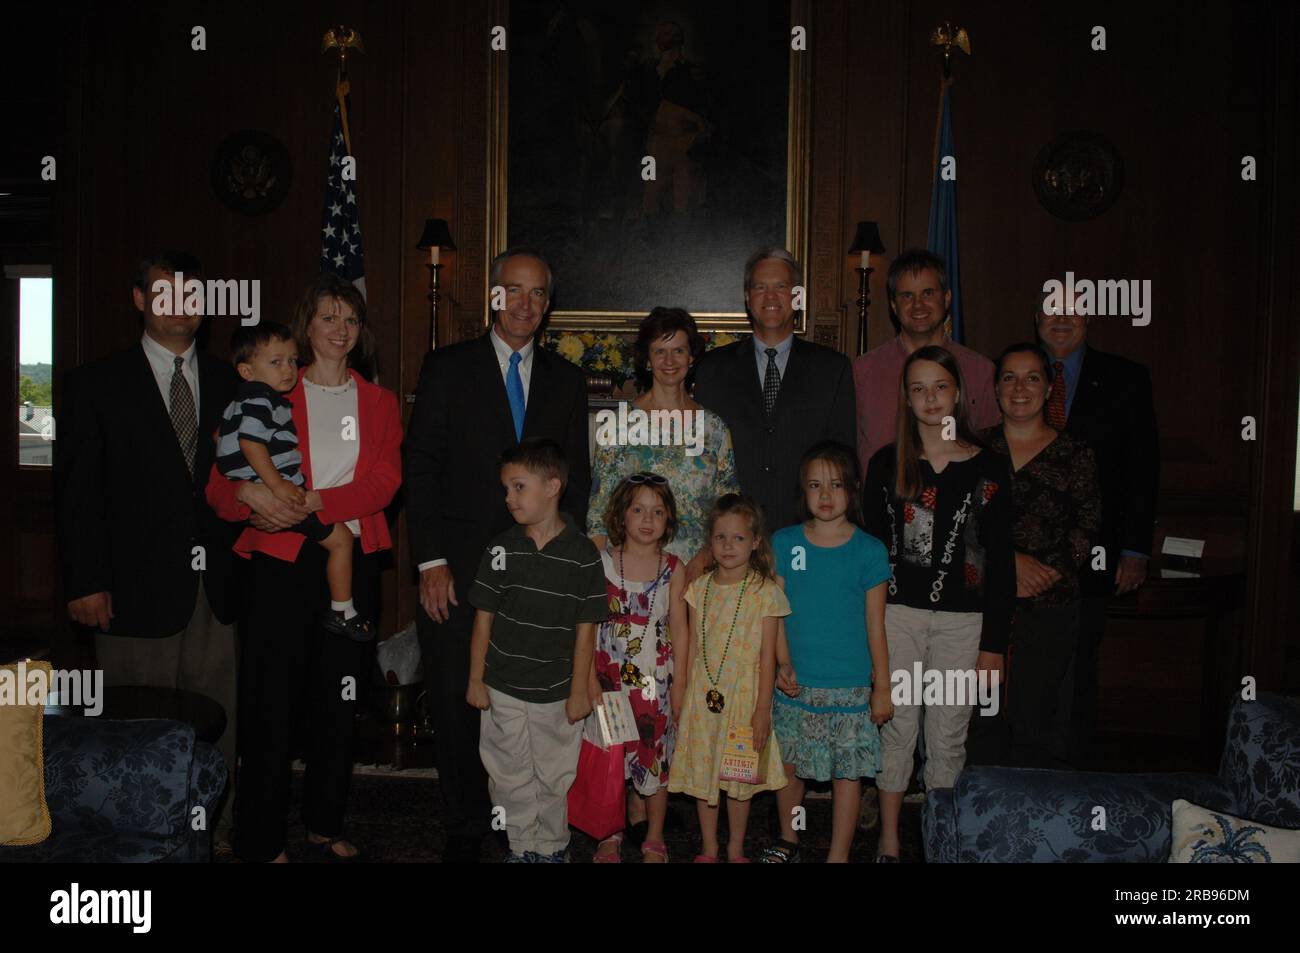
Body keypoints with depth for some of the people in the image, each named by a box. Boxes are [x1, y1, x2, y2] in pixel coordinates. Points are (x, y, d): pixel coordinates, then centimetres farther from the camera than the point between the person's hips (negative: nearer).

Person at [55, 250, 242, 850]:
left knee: (217, 722, 6)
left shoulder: (229, 383, 11)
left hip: (215, 589, 3)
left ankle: (216, 831, 18)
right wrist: (86, 582, -7)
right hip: (136, 589, -2)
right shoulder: (96, 384, 3)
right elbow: (75, 491, -1)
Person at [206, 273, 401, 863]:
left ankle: (325, 827, 24)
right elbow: (221, 481, -1)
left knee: (339, 700, 9)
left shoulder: (378, 403, 11)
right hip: (283, 559, -2)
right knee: (271, 702, -2)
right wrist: (251, 494, -24)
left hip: (353, 561, 3)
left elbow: (384, 482, -4)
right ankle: (261, 843, 9)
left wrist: (312, 502, -19)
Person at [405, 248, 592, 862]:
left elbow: (576, 477, 13)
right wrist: (431, 562, -7)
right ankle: (465, 829, 20)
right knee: (457, 706, 5)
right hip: (458, 570, -1)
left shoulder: (566, 380, 13)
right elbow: (420, 468, 0)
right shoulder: (448, 367, 4)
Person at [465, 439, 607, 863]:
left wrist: (579, 690, -4)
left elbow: (585, 628, -6)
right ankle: (522, 847, 31)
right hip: (503, 689, 2)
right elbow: (484, 617, 2)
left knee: (554, 779, 13)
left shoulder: (583, 554, -10)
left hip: (557, 693, -2)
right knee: (511, 778, 13)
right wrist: (475, 679, 2)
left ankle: (551, 848, 32)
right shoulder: (500, 549, -4)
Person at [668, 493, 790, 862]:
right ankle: (708, 850, 27)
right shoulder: (700, 589, 2)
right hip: (703, 694, 3)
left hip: (745, 694, -3)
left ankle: (735, 851, 27)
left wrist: (762, 710, -9)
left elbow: (767, 657, -7)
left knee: (739, 778, 9)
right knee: (702, 774, 10)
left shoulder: (765, 592, -7)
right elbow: (692, 648, 7)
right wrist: (683, 698, 6)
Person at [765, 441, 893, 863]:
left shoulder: (869, 550, -4)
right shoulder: (784, 542, 0)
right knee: (788, 765, 13)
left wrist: (882, 686, 0)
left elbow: (875, 625, -1)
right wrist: (783, 663, -8)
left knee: (847, 773, 5)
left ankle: (839, 856, 21)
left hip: (850, 686, -2)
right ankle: (788, 842, 35)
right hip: (795, 683, 2)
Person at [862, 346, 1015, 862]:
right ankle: (888, 844, 19)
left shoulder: (989, 467, 0)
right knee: (896, 728, 7)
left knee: (948, 737, 7)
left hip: (962, 620, -1)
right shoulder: (886, 464, 3)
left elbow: (1001, 561, 0)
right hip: (897, 613, 1)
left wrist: (994, 643, -3)